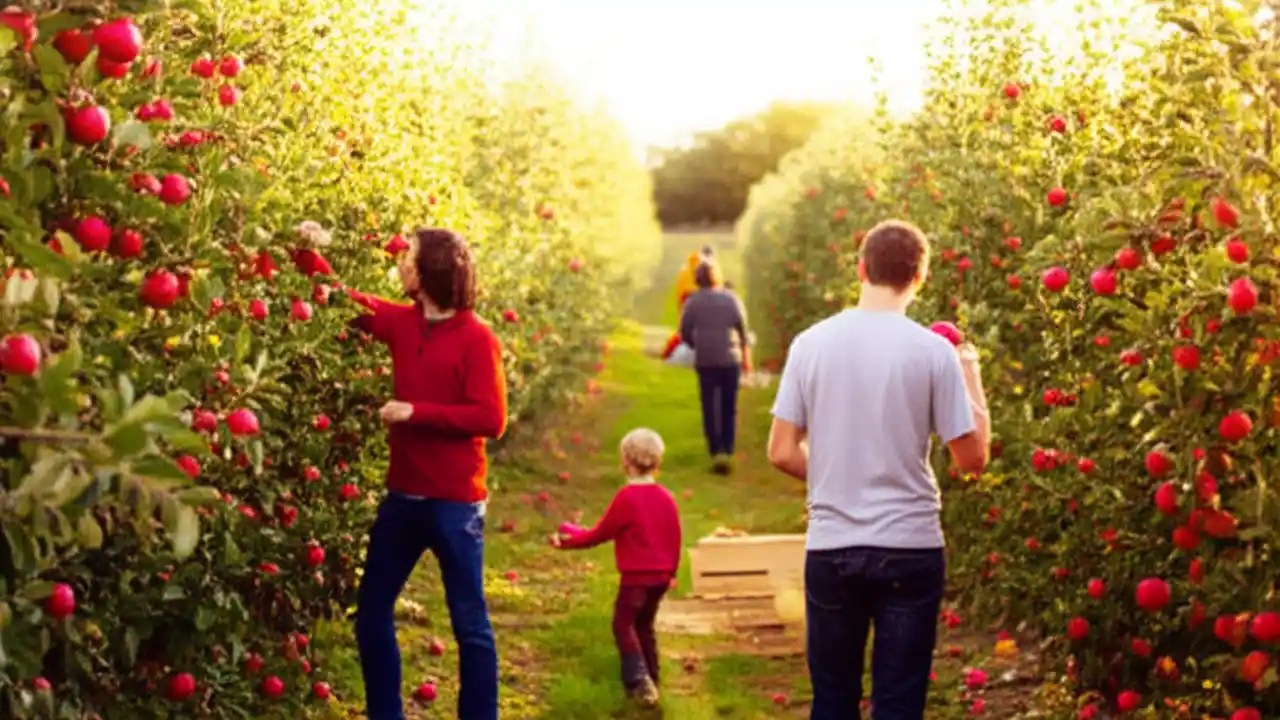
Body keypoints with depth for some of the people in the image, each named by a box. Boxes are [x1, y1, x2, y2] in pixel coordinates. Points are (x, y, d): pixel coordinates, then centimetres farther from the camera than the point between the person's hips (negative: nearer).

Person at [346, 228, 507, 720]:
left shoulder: (476, 338, -13)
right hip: (404, 496, 7)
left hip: (454, 503, -7)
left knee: (469, 622, 3)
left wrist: (416, 412, -21)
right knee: (371, 610, 14)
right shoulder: (402, 323, 5)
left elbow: (490, 419, -18)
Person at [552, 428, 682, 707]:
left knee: (623, 624, 2)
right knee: (644, 625, 18)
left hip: (635, 577, -6)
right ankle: (650, 681, 22)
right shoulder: (666, 498, 4)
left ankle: (640, 681, -11)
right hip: (660, 576, 6)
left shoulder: (626, 498, -14)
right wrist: (670, 571, 22)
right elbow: (674, 539, 10)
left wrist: (571, 538, 6)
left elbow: (601, 533, -7)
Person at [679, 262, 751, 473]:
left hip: (705, 361, -1)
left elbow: (685, 333, -3)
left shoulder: (693, 302, -3)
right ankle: (728, 451, 8)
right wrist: (746, 356, 12)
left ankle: (717, 452, -8)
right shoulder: (731, 298, -1)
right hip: (731, 359, 1)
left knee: (710, 408, 3)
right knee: (729, 408, 10)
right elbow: (743, 329, 0)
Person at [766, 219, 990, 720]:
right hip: (909, 548, -2)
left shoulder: (811, 343, -1)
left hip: (831, 549, 2)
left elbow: (782, 452, -1)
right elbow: (972, 458, -3)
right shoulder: (933, 351, -8)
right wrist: (971, 377, 11)